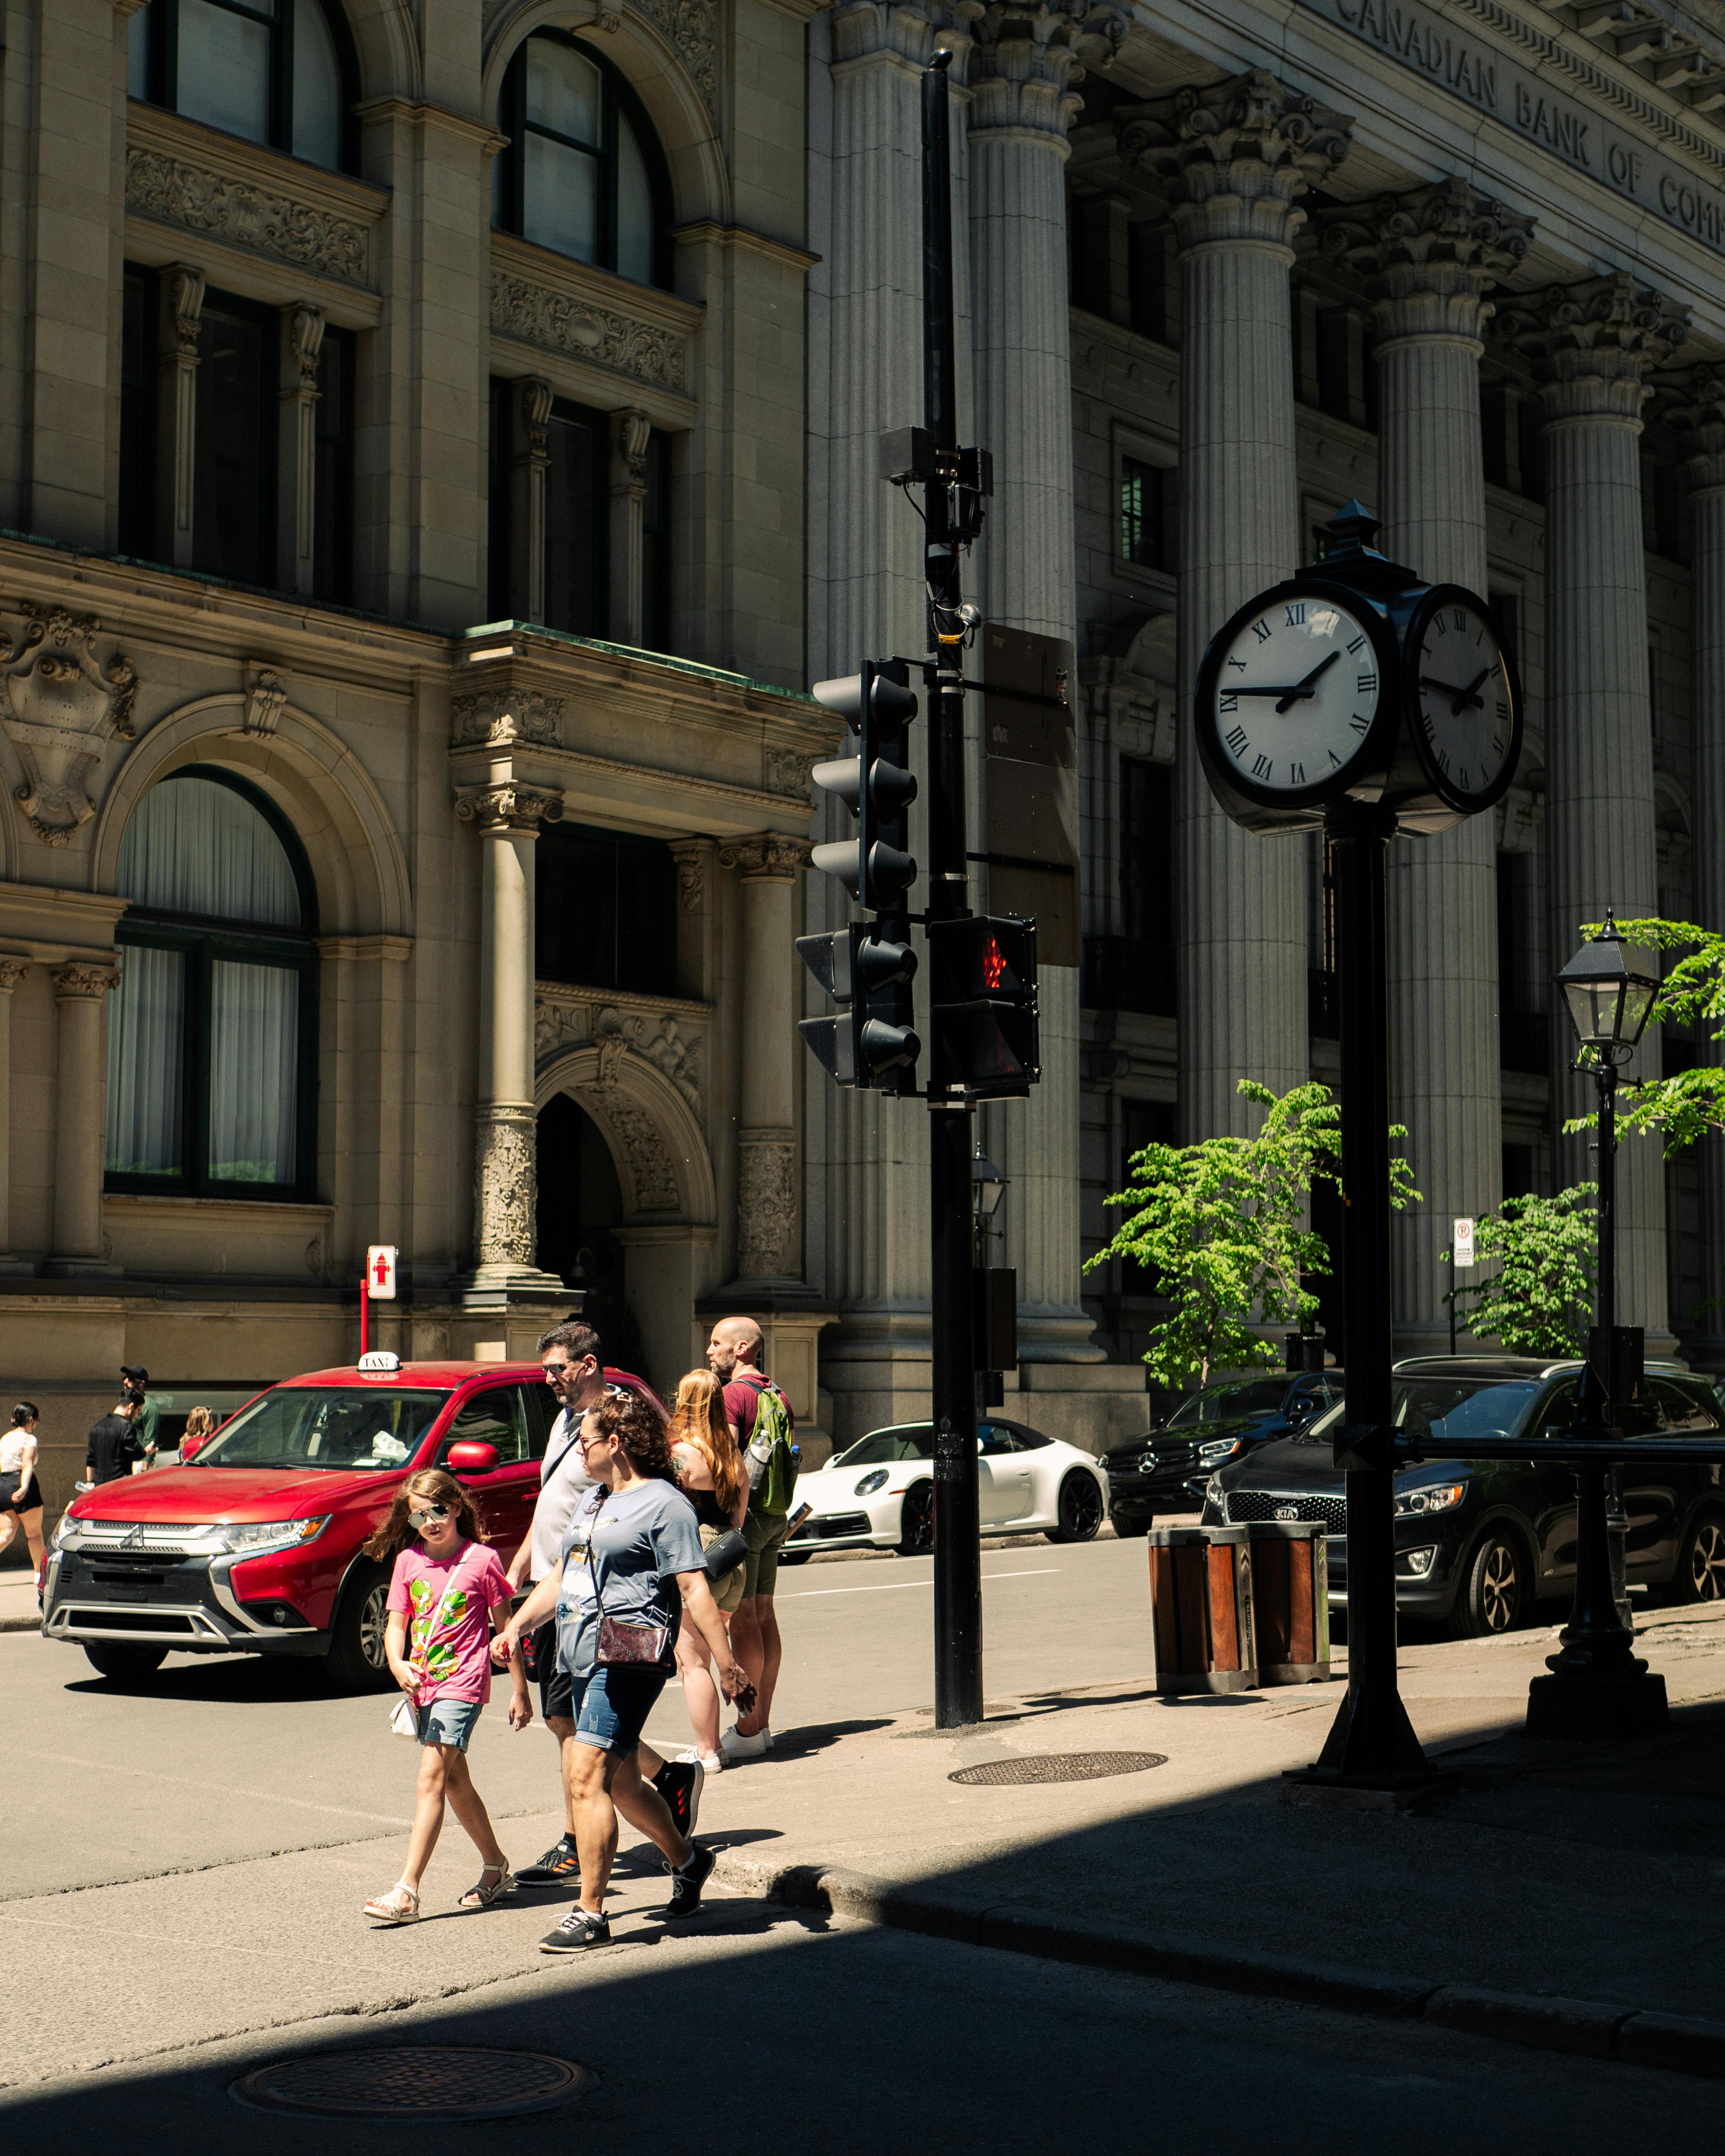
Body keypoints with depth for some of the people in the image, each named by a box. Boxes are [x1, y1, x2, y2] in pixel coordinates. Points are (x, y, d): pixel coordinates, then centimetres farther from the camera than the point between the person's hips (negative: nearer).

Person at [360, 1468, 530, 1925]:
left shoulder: (481, 1560, -6)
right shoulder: (408, 1561, 6)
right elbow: (396, 1626, 6)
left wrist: (519, 1690, 3)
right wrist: (398, 1666, -16)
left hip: (462, 1684, -6)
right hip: (422, 1685, 6)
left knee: (432, 1777, -16)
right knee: (454, 1781, 15)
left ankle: (407, 1891, -21)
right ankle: (497, 1870, 33)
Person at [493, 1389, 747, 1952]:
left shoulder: (664, 1504, -8)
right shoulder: (593, 1502, 20)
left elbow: (694, 1589, -13)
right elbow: (558, 1577, 25)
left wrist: (726, 1662, -17)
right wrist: (517, 1625, 12)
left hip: (629, 1660, -9)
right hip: (584, 1660, 9)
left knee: (588, 1779, -14)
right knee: (622, 1783, 17)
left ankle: (589, 1915, -10)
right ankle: (687, 1861, 39)